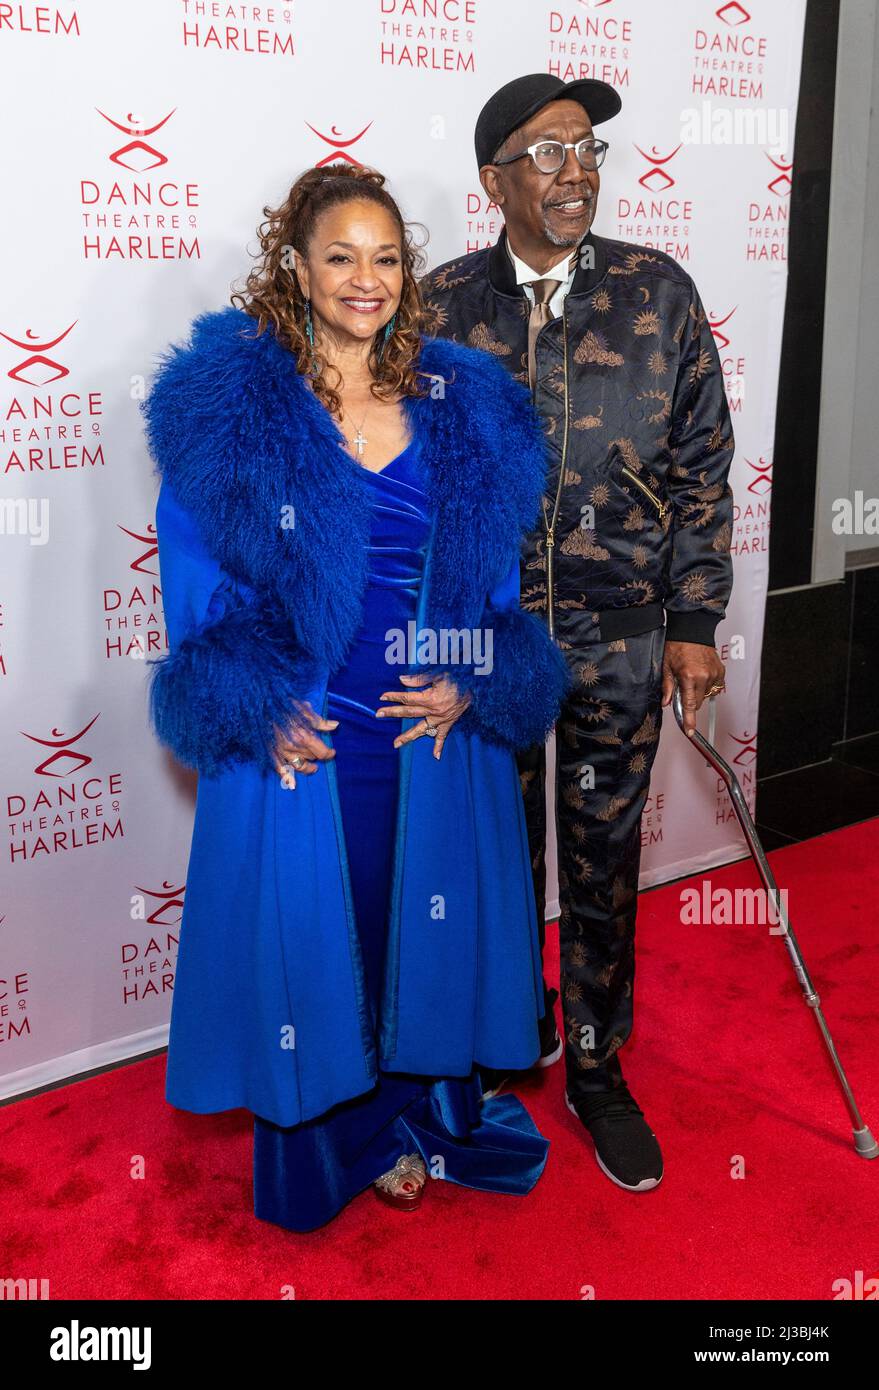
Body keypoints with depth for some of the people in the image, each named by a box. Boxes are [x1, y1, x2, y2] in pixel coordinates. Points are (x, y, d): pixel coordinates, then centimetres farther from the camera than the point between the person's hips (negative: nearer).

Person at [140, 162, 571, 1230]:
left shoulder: (465, 409, 4)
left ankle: (414, 1123, 39)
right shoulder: (230, 402, -5)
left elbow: (498, 570, 9)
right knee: (304, 934, 10)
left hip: (436, 731, 3)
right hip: (294, 736, -2)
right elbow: (194, 565, -3)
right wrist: (256, 707, -12)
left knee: (422, 929, 14)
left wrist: (474, 684, -5)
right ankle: (327, 1143, 35)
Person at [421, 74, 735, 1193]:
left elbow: (700, 465, 2)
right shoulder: (441, 308, -2)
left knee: (605, 858, 10)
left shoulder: (659, 294, -1)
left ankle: (596, 1068, 29)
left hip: (620, 636, 0)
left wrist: (693, 621, -2)